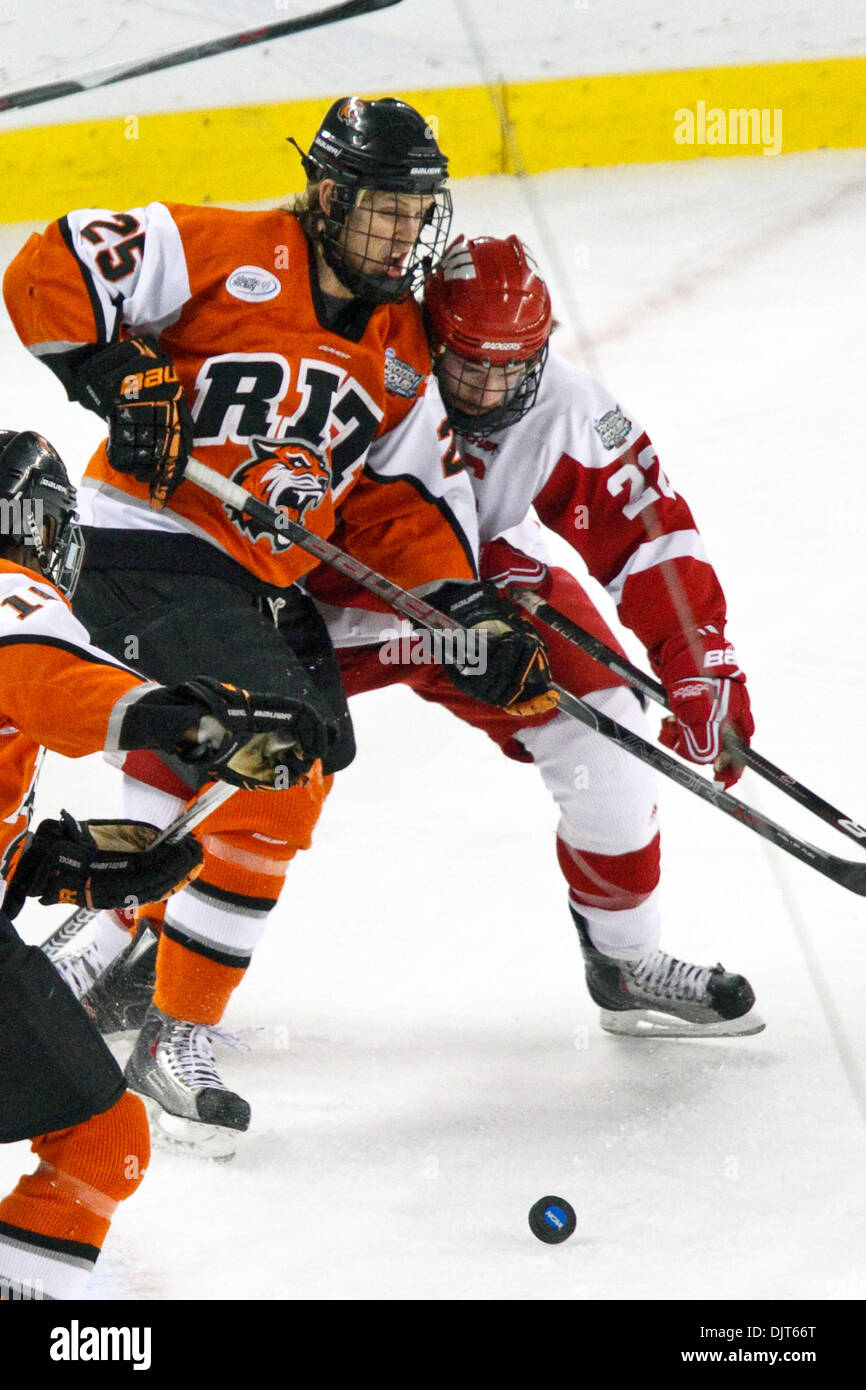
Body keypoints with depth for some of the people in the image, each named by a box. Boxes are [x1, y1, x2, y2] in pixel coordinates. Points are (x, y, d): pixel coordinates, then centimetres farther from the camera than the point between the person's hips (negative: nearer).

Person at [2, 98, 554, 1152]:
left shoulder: (402, 350, 13)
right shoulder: (225, 254, -8)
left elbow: (407, 498, 12)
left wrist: (469, 606, -2)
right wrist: (117, 376, -21)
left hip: (273, 585, 8)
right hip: (149, 544, -8)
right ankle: (178, 1041, -13)